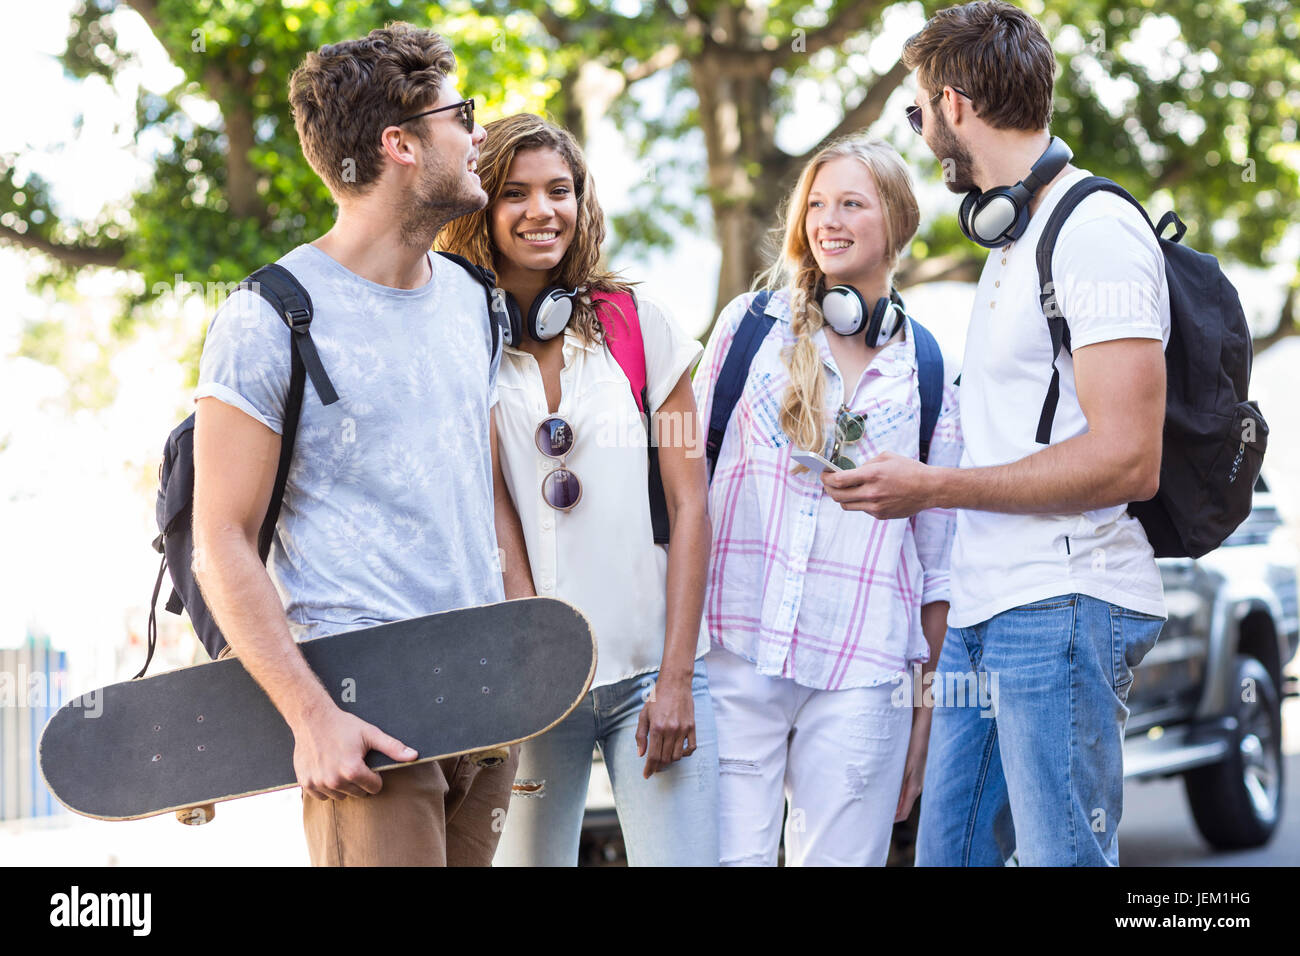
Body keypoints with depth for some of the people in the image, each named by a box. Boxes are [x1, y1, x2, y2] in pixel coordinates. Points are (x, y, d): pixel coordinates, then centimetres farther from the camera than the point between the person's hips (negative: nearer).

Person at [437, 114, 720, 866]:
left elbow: (690, 504, 3)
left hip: (650, 670, 0)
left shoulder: (640, 326, 5)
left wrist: (677, 677, -3)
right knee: (529, 856, 2)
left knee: (681, 854, -8)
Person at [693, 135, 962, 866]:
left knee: (842, 858, -1)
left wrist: (928, 710, 8)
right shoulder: (751, 322, 9)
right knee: (729, 855, -6)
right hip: (735, 650, 0)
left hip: (862, 675, 0)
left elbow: (939, 562, 12)